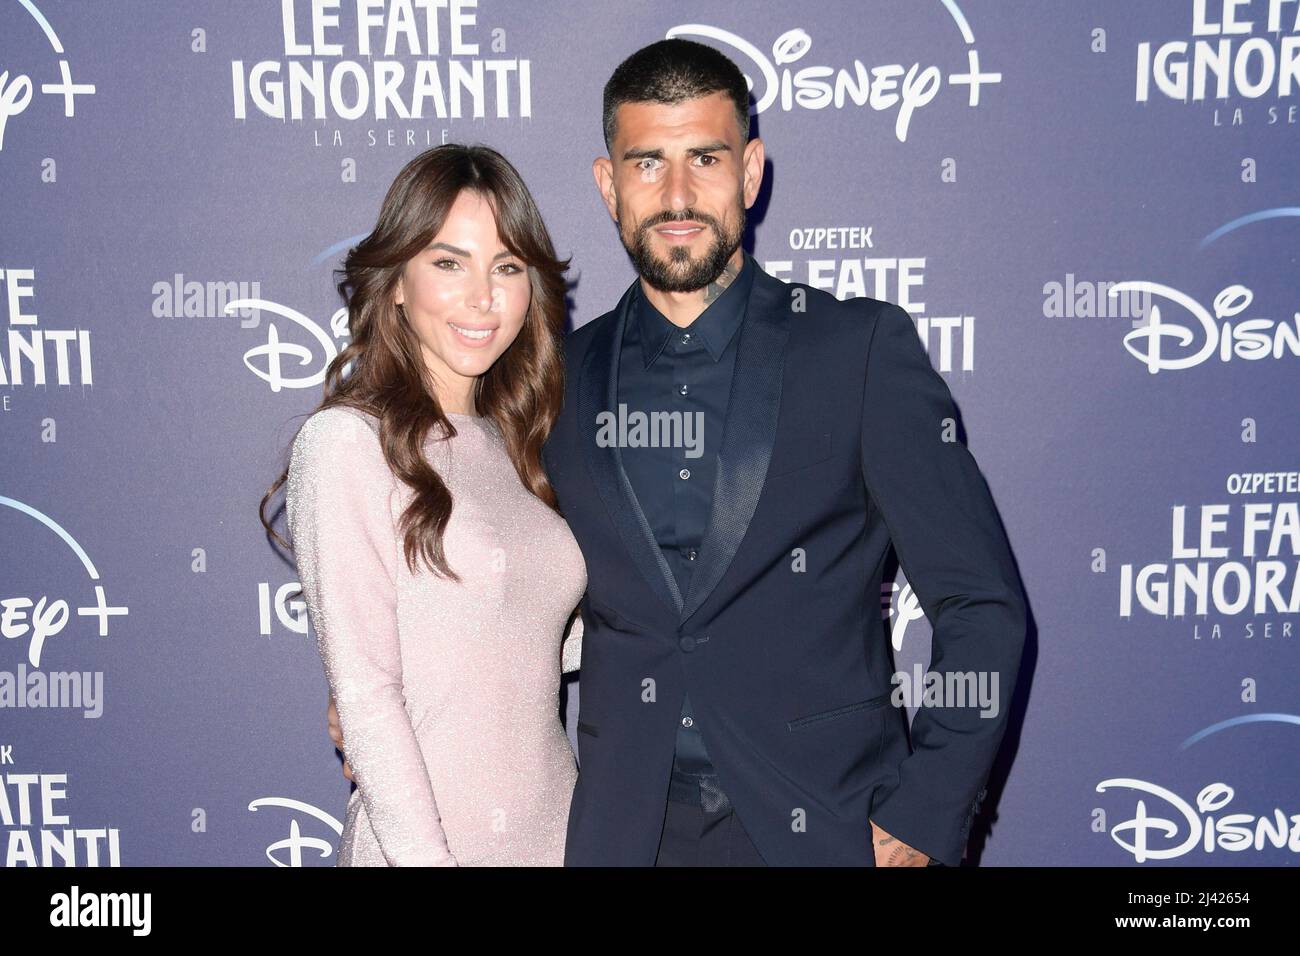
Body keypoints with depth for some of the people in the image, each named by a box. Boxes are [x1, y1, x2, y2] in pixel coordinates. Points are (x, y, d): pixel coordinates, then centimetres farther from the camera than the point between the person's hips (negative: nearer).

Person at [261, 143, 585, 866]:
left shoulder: (510, 445, 6)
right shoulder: (349, 442, -13)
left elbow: (517, 651, 10)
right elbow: (363, 693, -16)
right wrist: (425, 855, -18)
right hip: (429, 839, -6)